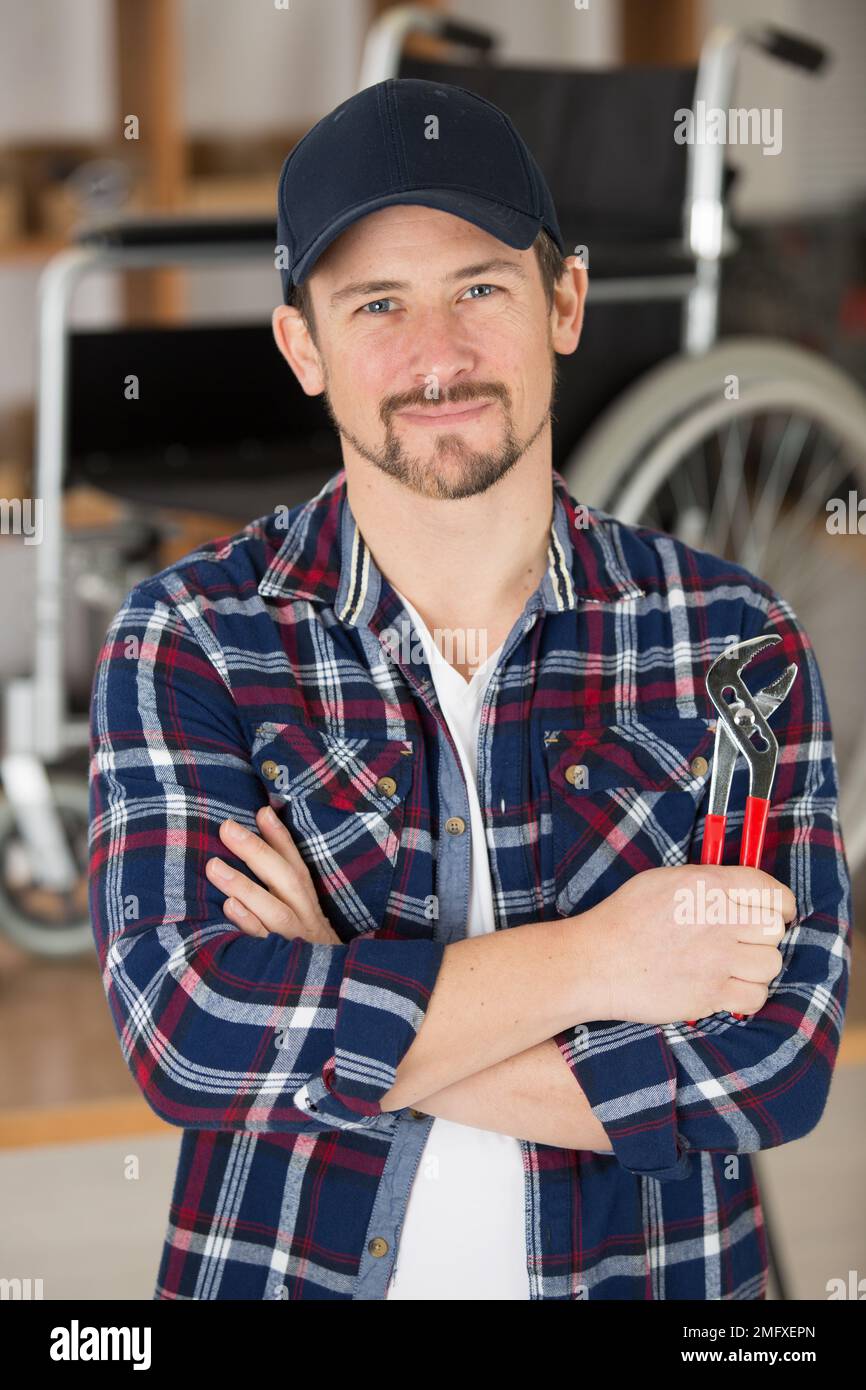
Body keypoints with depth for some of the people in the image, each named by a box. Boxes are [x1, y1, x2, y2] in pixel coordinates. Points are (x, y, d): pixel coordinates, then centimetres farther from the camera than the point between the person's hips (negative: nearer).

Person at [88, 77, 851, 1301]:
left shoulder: (733, 638, -7)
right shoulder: (189, 638, -10)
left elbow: (776, 1059, -16)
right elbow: (184, 1032, -22)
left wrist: (327, 1027, -19)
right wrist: (589, 961, -21)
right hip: (280, 1270, -1)